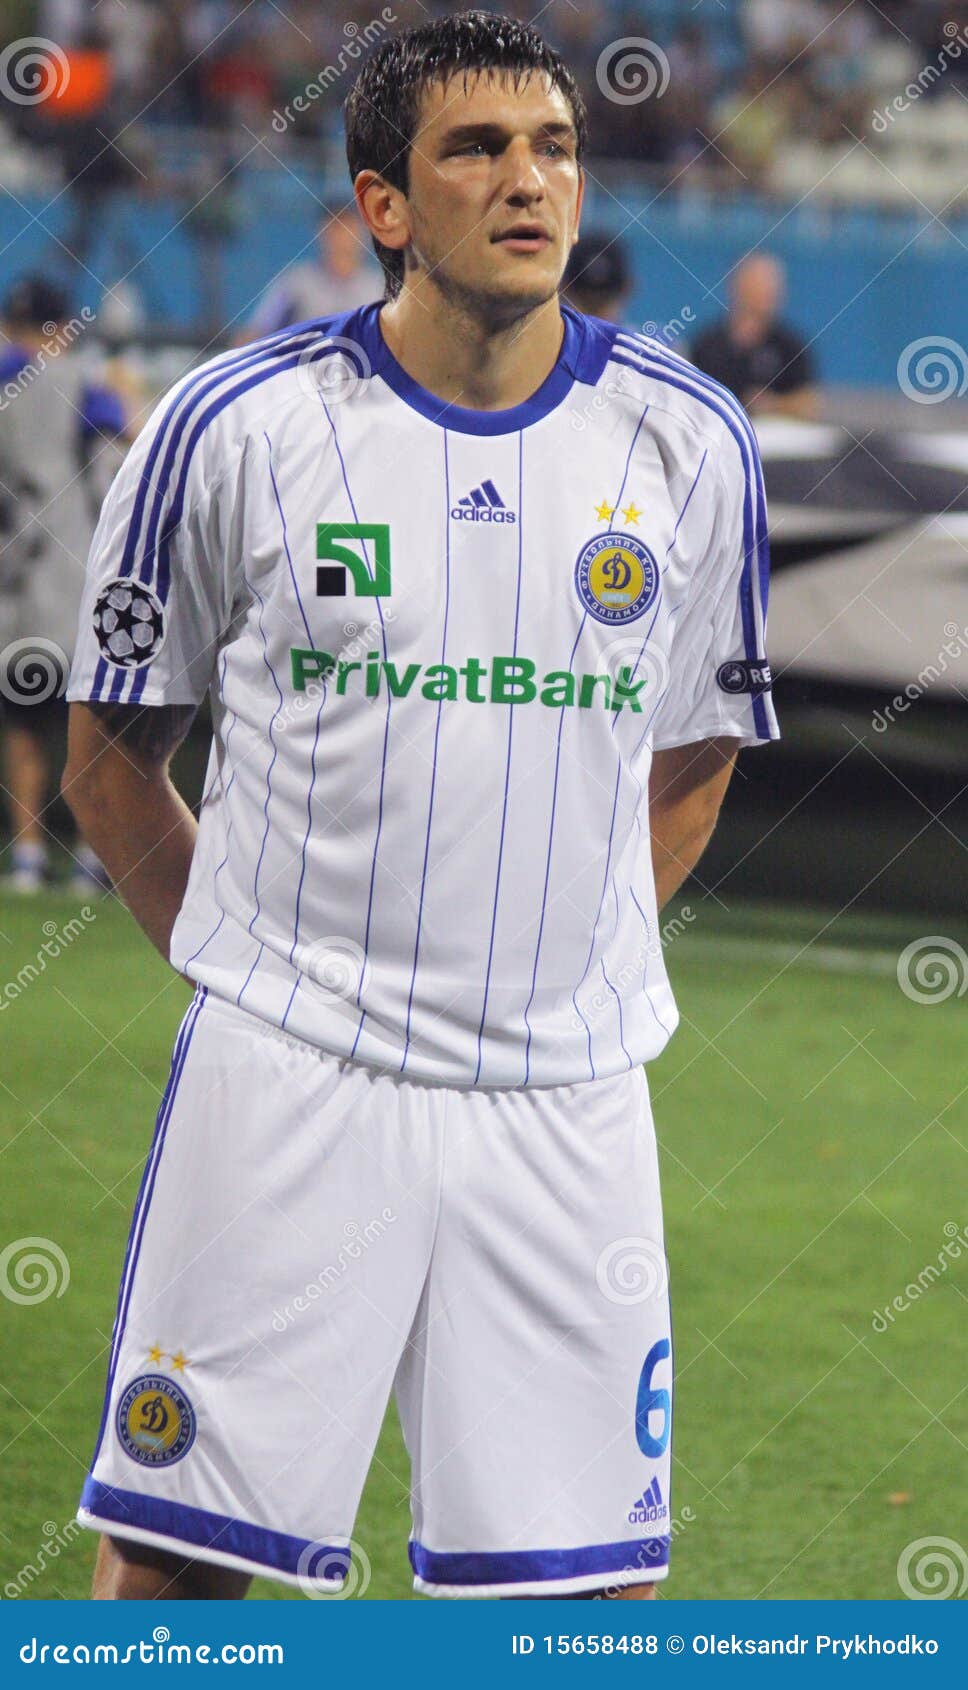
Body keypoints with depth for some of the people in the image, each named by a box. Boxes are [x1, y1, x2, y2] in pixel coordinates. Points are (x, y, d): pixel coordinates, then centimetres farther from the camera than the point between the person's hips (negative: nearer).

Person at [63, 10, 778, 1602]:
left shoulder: (691, 441, 4)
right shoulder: (235, 426, -3)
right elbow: (110, 762, 7)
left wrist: (559, 974, 10)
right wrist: (262, 980, 6)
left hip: (567, 1096, 2)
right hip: (287, 1086, -2)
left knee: (591, 1582, 1)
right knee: (172, 1551, -2)